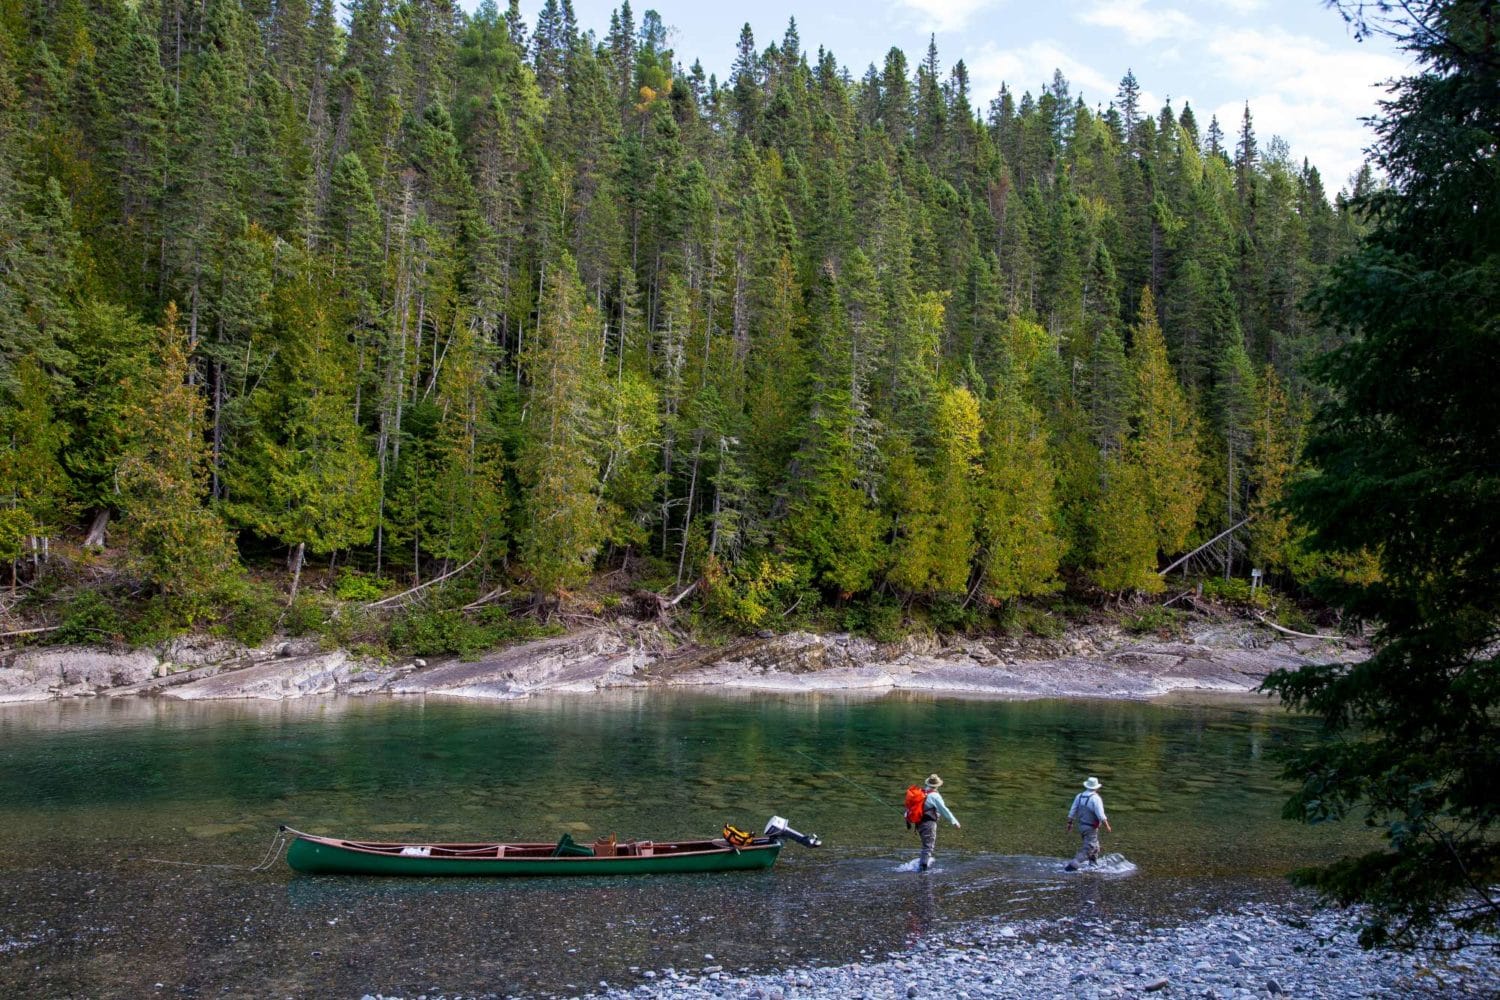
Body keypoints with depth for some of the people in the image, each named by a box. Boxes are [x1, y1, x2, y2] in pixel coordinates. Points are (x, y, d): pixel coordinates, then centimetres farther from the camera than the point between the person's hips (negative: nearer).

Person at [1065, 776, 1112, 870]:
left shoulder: (1079, 796, -1)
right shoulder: (1096, 799, -21)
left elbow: (1072, 812, 4)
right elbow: (1101, 816, -24)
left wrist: (1070, 823, 16)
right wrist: (1107, 826, -10)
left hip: (1081, 826, 7)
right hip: (1091, 828, -7)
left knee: (1094, 845, 27)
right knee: (1087, 849, -3)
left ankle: (1093, 863, 39)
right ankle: (1073, 865, -14)